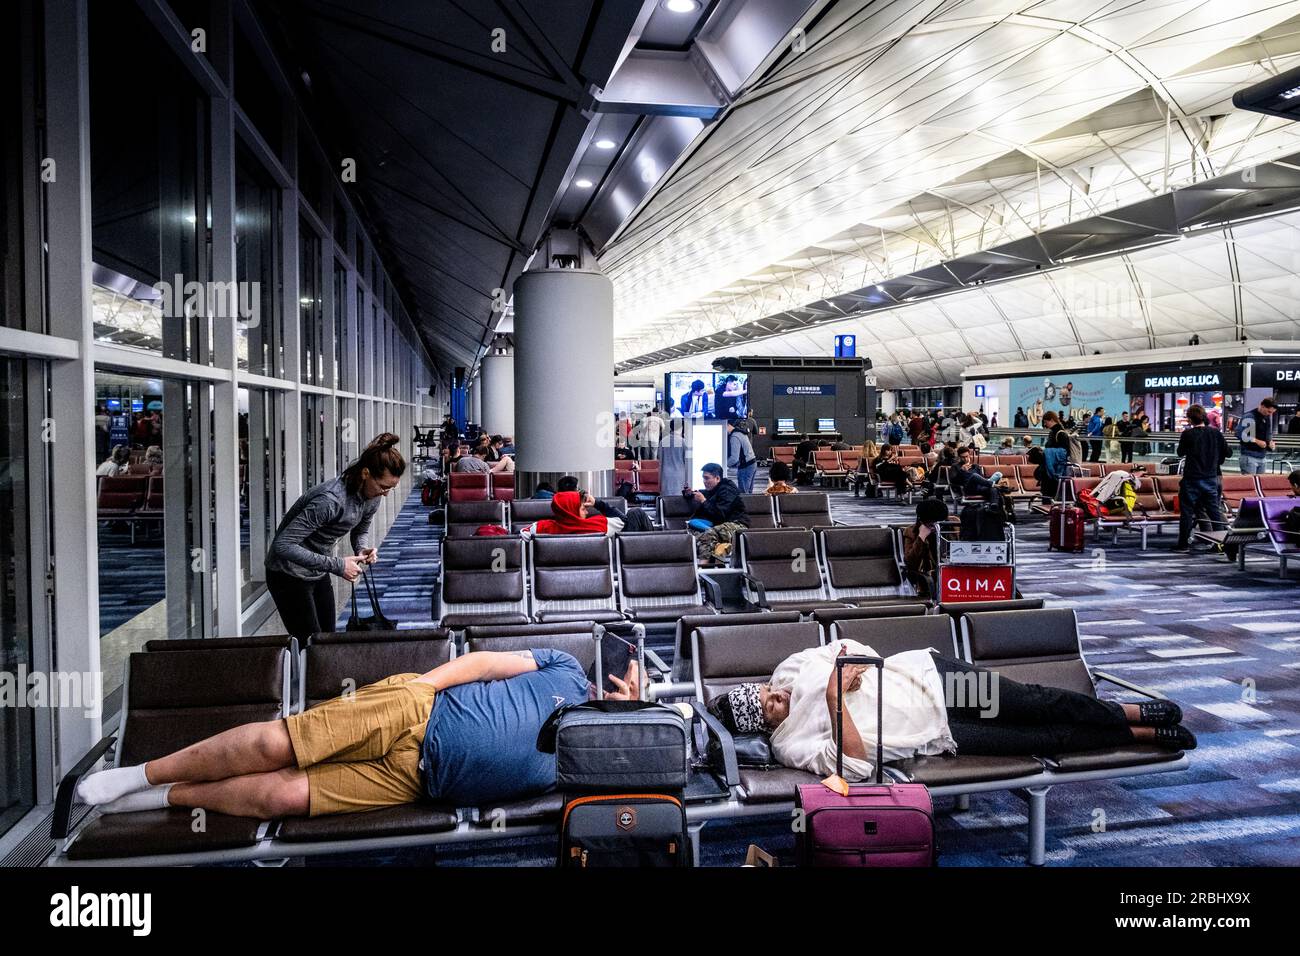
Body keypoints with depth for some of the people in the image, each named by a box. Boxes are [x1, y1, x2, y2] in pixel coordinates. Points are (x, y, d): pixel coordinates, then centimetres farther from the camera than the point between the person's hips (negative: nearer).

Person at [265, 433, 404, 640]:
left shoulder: (372, 498, -8)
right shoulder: (330, 499, -33)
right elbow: (283, 545, -34)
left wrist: (363, 549, -12)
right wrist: (337, 565, -32)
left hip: (319, 575, 8)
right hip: (289, 576, -8)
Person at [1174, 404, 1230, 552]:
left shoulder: (1187, 434, -10)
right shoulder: (1216, 433, 0)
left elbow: (1180, 453, 5)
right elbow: (1228, 453, 7)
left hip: (1192, 479, -3)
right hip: (1212, 479, 3)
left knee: (1187, 512, 4)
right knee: (1215, 512, 10)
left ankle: (1184, 543, 7)